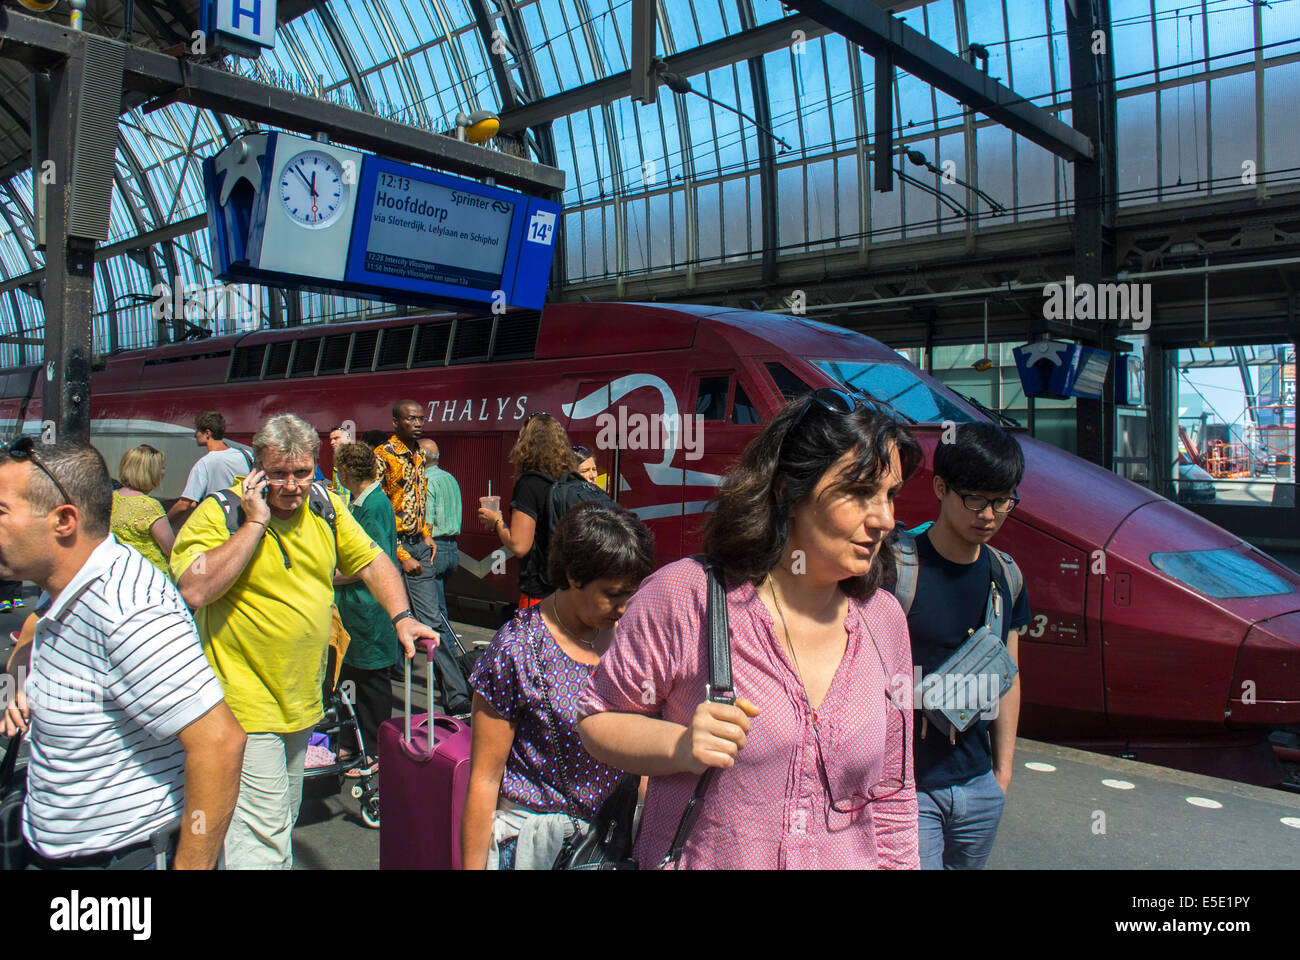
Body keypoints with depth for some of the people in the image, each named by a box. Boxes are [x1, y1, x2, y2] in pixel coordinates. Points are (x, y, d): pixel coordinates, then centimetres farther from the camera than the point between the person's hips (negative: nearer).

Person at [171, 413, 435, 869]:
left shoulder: (326, 507, 3)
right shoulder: (219, 513, -14)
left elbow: (371, 561, 10)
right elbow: (195, 590, -27)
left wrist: (401, 616, -5)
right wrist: (255, 522, -25)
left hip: (302, 696, 6)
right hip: (248, 701, -6)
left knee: (283, 815, 22)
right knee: (263, 830, -7)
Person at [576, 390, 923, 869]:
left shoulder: (884, 618, -5)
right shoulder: (683, 596, -19)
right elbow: (594, 720, -9)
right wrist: (678, 746, -25)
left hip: (847, 859, 4)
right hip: (700, 858, -3)